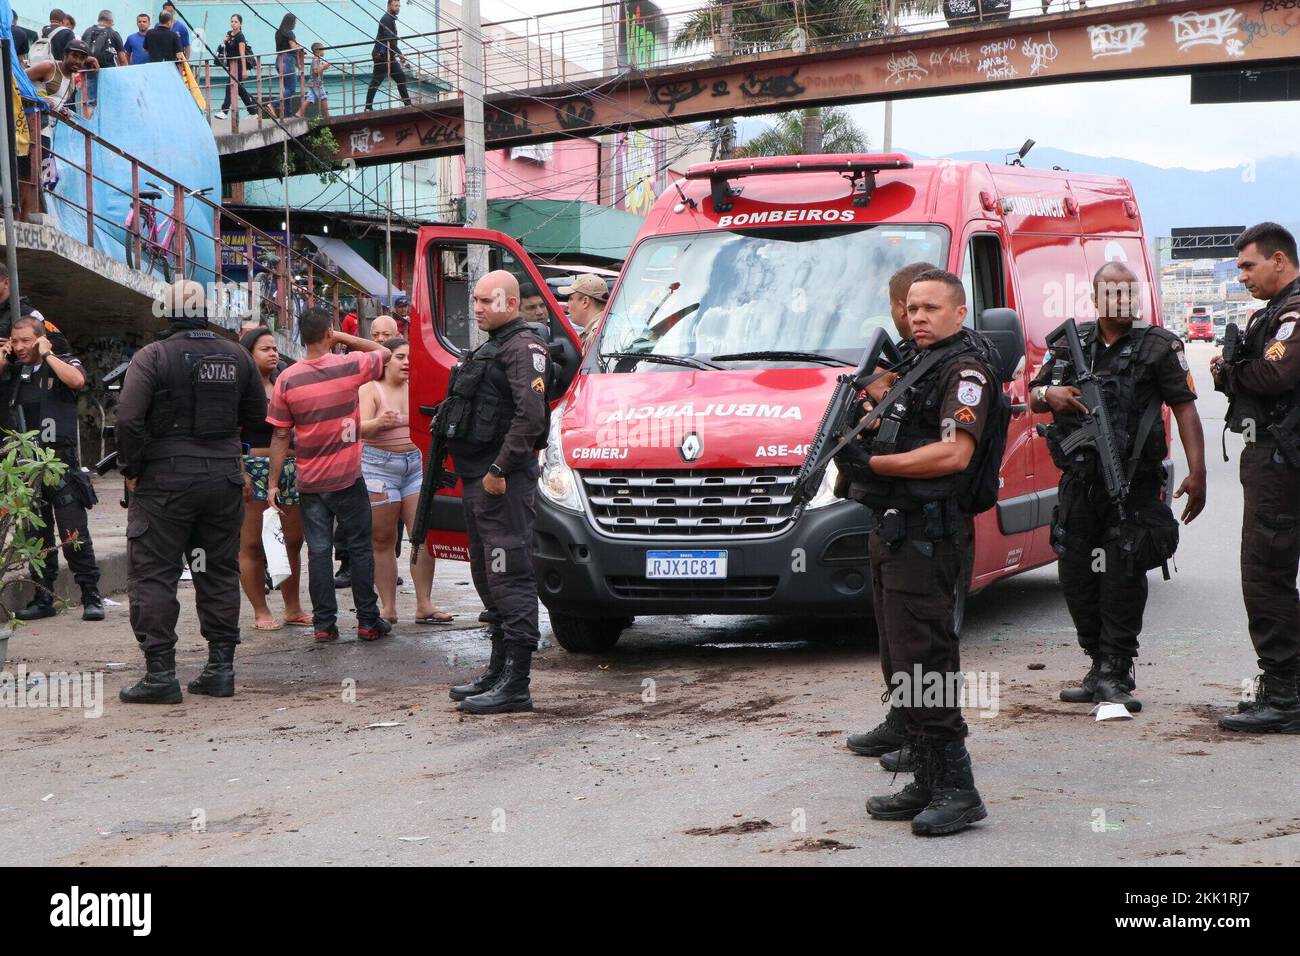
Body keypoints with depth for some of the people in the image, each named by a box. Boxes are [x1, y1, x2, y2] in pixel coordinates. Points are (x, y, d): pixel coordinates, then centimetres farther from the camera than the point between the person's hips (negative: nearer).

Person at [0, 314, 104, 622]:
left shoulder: (63, 364, 3)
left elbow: (77, 380, -18)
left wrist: (46, 354, -9)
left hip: (61, 461, -4)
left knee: (74, 535, -7)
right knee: (36, 536, 8)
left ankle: (91, 598, -2)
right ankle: (43, 598, 15)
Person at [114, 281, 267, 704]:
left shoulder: (152, 357, -10)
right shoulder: (236, 356, 5)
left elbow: (129, 419, -17)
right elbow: (256, 413, 13)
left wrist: (131, 470, -5)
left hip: (165, 479, -4)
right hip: (225, 476, 5)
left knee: (152, 574, 1)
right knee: (220, 572, 13)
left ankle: (160, 672, -3)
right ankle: (220, 666, 14)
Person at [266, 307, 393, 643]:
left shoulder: (287, 379, -5)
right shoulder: (349, 366, -8)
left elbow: (280, 436, -3)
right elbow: (385, 353, 12)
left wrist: (273, 483, 3)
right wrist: (345, 338, 8)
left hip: (310, 481, 1)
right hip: (348, 477, -1)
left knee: (318, 550, 5)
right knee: (359, 548, 8)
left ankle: (324, 624, 6)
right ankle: (368, 621, 11)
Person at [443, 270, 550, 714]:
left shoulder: (523, 347, -11)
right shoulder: (490, 348, 22)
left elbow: (531, 414, -23)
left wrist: (500, 469, -22)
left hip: (504, 481, -11)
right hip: (478, 478, 11)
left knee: (510, 577, -11)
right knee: (488, 577, 16)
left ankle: (515, 684, -11)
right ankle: (498, 672, 25)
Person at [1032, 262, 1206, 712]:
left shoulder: (1159, 346, 2)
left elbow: (1184, 407, -2)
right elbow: (1034, 396, 19)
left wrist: (1197, 473, -12)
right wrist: (1050, 394, -7)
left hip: (1133, 484, -4)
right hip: (1078, 482, 4)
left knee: (1123, 577, -9)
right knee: (1075, 576, 6)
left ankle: (1116, 672, -3)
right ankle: (1100, 665, 19)